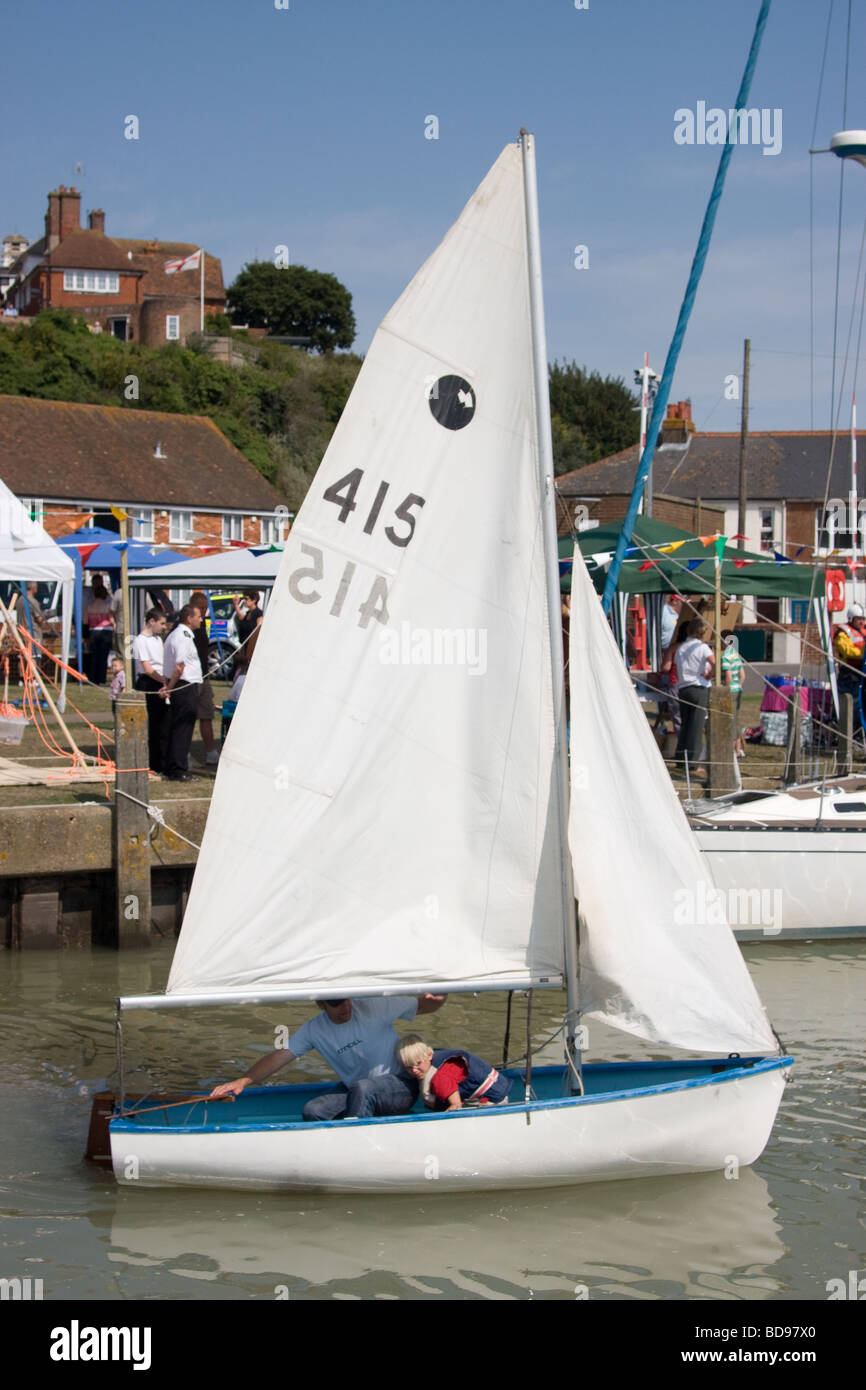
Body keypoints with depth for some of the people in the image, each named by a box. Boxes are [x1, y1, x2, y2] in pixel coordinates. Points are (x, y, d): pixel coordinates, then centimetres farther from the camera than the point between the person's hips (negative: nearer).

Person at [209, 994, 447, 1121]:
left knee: (361, 1088, -37)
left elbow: (423, 1006, -4)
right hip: (354, 1091, 5)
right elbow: (280, 1056, -5)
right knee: (313, 1111, -20)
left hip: (399, 1086, -4)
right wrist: (244, 1080, -18)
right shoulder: (314, 1030, -3)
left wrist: (438, 998, -29)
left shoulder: (375, 1007, -12)